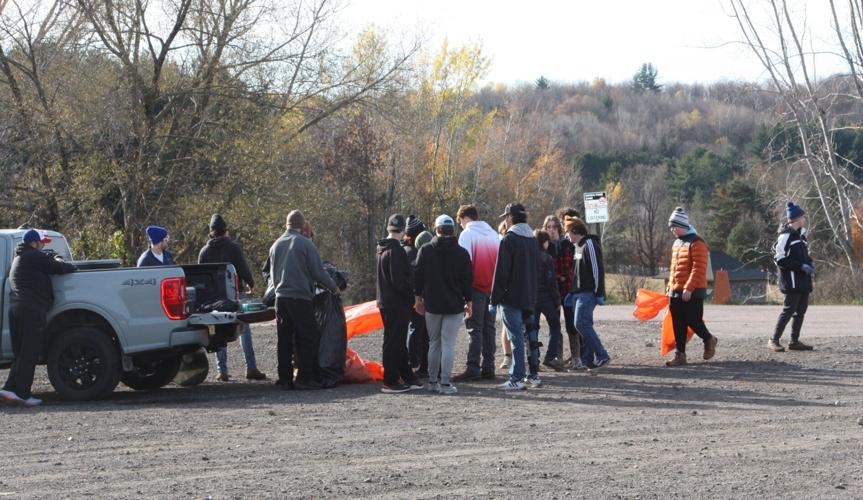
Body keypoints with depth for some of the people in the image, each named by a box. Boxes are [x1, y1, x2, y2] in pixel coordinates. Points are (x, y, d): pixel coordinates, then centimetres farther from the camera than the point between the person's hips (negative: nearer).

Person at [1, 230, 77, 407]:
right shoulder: (35, 257, -3)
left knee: (21, 354, 10)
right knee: (29, 354, -7)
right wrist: (73, 268, 15)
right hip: (33, 309, -9)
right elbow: (58, 268, -2)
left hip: (15, 307, 9)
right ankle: (23, 394, -9)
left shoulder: (18, 259, 26)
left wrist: (55, 261, 19)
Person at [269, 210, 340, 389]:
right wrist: (333, 288, 6)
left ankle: (285, 379, 9)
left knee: (284, 340, 8)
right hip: (301, 298, -6)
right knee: (308, 338, 0)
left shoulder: (276, 245, 11)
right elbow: (318, 272, -8)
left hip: (281, 298, 6)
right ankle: (304, 378, -5)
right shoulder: (305, 243, -9)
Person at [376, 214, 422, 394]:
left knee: (399, 342, 15)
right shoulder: (395, 250, -18)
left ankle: (408, 378, 23)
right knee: (394, 342, -4)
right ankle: (390, 382, 0)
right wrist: (412, 297, -10)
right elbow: (399, 280, -23)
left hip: (386, 302, 10)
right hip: (397, 304, -10)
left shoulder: (383, 249, 12)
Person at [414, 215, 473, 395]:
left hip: (432, 305, 2)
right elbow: (468, 280, 0)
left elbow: (417, 276, 3)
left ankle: (433, 381, 16)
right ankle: (445, 383, -7)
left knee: (434, 343, 13)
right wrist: (468, 302, 9)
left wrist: (418, 297, 14)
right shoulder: (462, 253, -3)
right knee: (449, 344, -3)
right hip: (454, 305, -2)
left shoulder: (425, 251, -1)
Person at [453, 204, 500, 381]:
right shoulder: (493, 234, 13)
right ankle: (488, 368, 10)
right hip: (493, 287, 6)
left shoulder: (467, 234, -5)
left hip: (476, 287, -6)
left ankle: (473, 368, -8)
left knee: (475, 329, -4)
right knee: (489, 328, 10)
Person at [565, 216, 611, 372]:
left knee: (581, 324, -16)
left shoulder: (590, 245, -11)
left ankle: (601, 356, -12)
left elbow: (597, 270, -16)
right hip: (578, 293, 10)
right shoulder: (578, 246, 19)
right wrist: (572, 292, 20)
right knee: (583, 325, 7)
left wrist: (599, 293, -19)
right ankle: (587, 360, 9)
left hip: (588, 293, -10)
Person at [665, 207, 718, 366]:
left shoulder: (696, 243, -12)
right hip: (675, 293, 8)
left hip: (692, 293, -8)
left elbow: (698, 269, -18)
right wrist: (670, 287, 18)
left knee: (693, 321, -3)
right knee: (678, 326, 5)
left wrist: (689, 288, -23)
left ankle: (709, 340, 23)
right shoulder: (676, 243, 15)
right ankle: (679, 355, 7)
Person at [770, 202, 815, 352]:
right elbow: (780, 260, -16)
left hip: (803, 280, 9)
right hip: (792, 280, -9)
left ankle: (795, 341, 16)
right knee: (789, 310, -9)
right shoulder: (786, 236, -13)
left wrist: (810, 262, 6)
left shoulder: (800, 234, 15)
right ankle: (774, 341, -3)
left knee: (801, 310, 9)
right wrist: (801, 266, -18)